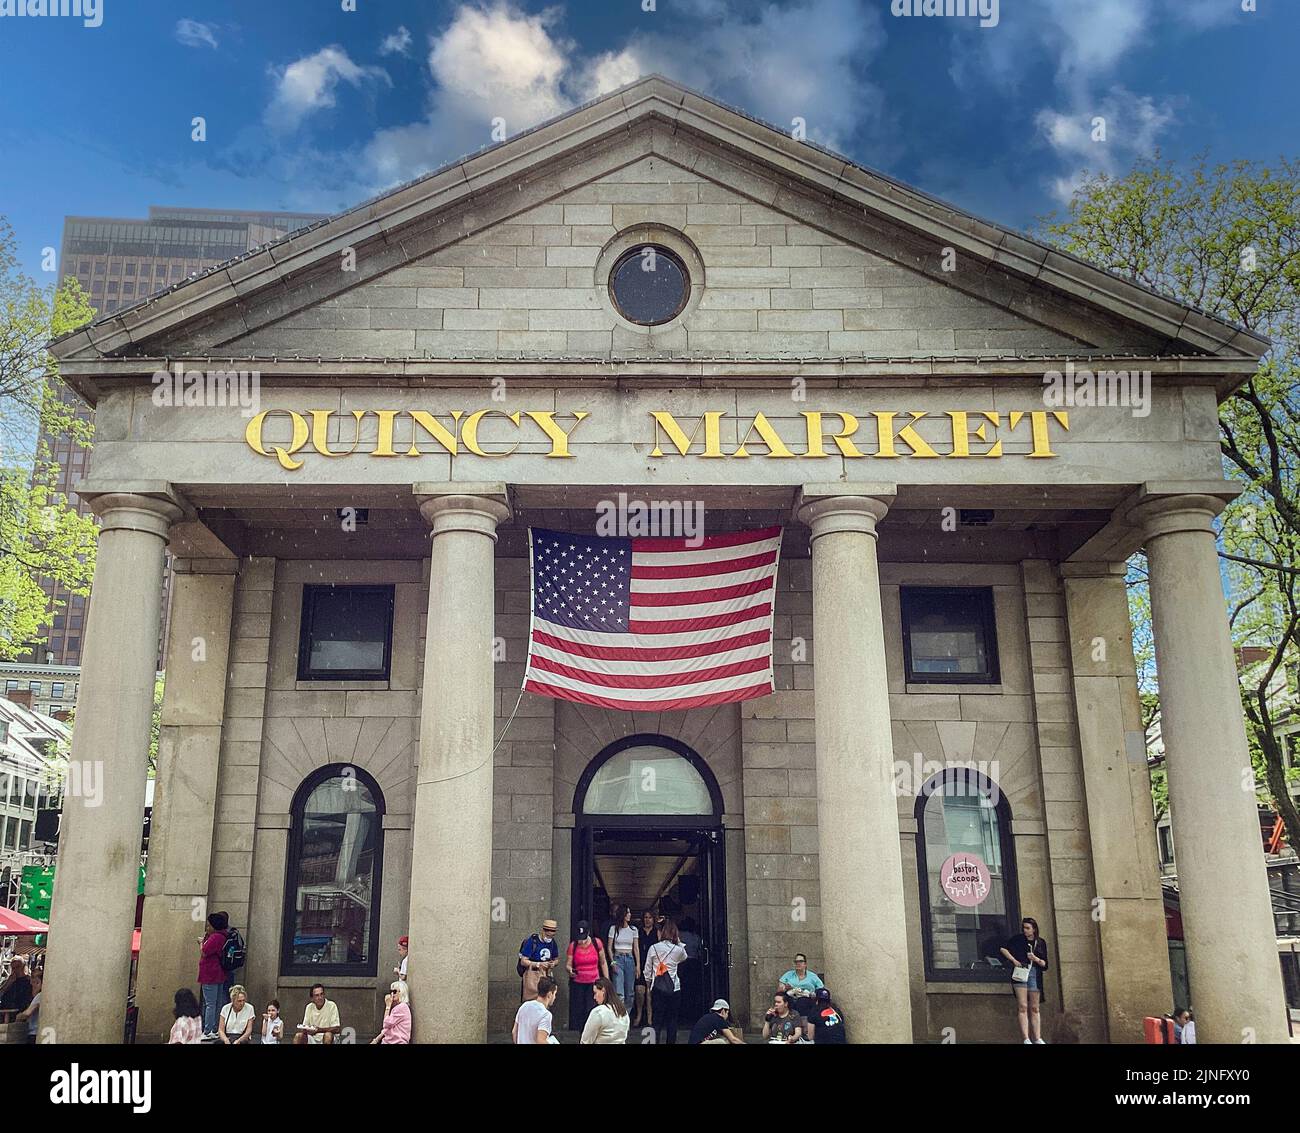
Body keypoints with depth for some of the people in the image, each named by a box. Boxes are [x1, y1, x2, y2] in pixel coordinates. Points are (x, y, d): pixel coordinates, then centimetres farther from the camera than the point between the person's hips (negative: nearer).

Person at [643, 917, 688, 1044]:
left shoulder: (653, 948, -5)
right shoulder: (678, 949, -5)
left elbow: (647, 971, 2)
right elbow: (684, 957, 21)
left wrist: (649, 985, 17)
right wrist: (679, 942, 15)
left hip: (657, 987, 0)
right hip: (674, 987, 0)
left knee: (657, 1019, 4)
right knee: (672, 1019, 11)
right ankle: (671, 1041, 13)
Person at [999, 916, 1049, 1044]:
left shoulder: (1041, 942, 11)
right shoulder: (1018, 938, 5)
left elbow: (1044, 964, 11)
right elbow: (1004, 948, 6)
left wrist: (1035, 959, -8)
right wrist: (1014, 960, -4)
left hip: (1035, 975, 3)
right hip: (1020, 973, -3)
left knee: (1034, 1008, 4)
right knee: (1023, 1007, -10)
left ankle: (1037, 1038, 6)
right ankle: (1026, 1039, -14)